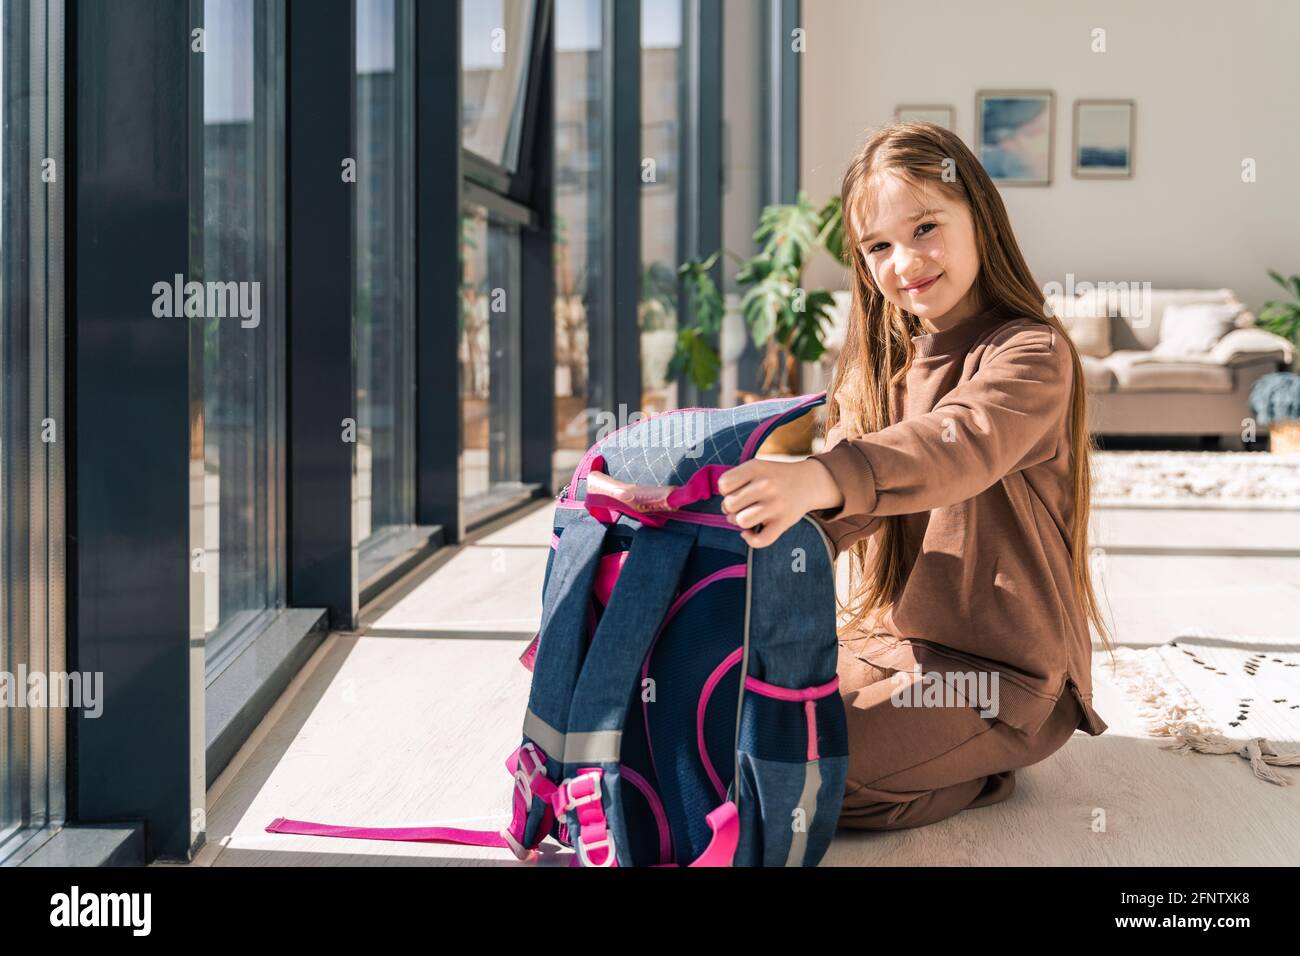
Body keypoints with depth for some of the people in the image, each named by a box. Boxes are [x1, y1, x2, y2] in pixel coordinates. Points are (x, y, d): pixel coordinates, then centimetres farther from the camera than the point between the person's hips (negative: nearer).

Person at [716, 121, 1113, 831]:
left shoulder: (1031, 351, -14)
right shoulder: (873, 366, 9)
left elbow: (960, 443, -36)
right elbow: (847, 498, -3)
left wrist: (816, 480, -55)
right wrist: (786, 529, -28)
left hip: (999, 666, -7)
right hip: (878, 638, 7)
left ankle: (976, 771, 5)